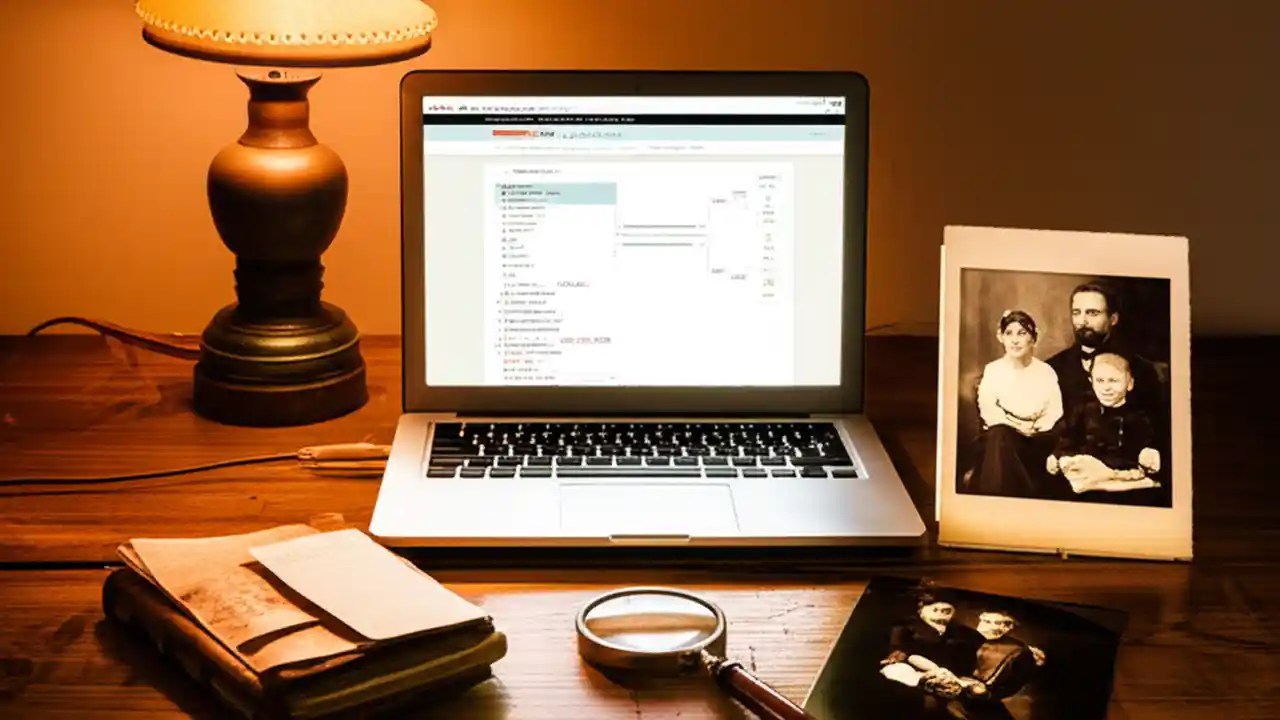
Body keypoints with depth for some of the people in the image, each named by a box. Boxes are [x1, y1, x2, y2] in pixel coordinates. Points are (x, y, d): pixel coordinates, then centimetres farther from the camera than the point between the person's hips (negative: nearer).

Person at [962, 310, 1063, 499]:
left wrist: (1033, 428, -20)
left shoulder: (1046, 372, 6)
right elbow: (988, 411, -5)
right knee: (998, 437, -35)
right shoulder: (992, 370, 6)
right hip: (1000, 437, 0)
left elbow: (1055, 414, -2)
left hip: (1036, 442, 0)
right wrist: (1013, 425, -20)